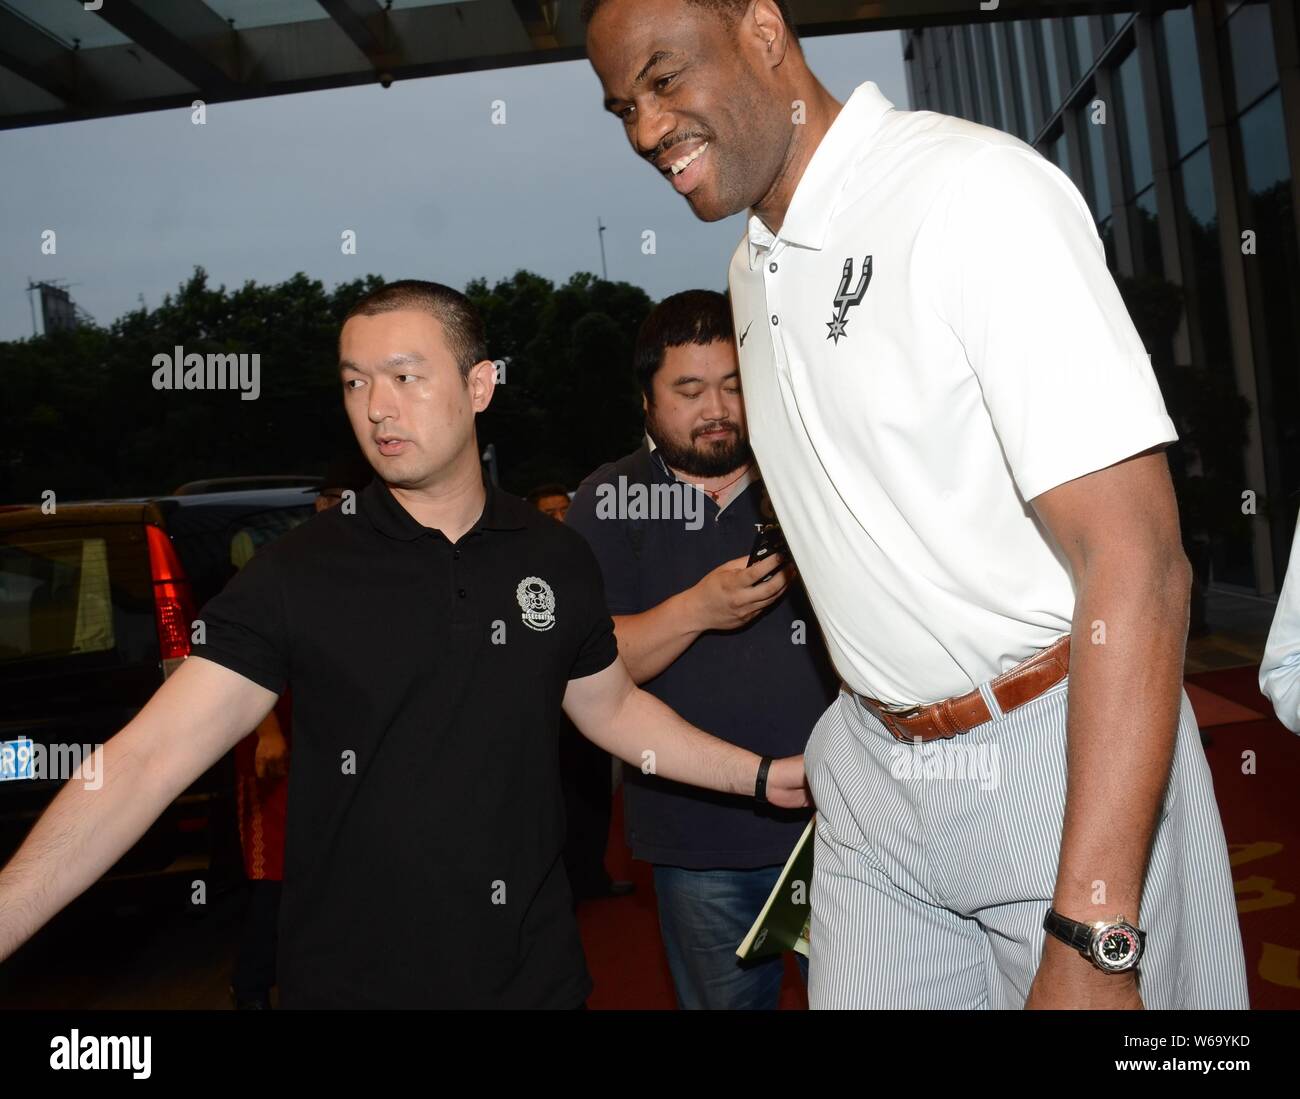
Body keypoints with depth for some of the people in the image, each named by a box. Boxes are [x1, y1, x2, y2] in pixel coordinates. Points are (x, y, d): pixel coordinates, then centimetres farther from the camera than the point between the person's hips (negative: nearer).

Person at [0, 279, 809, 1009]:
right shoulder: (299, 573, -11)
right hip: (349, 981, -2)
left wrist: (760, 774, 12)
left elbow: (613, 707, 13)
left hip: (533, 974, 3)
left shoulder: (559, 559, -2)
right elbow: (146, 760, -18)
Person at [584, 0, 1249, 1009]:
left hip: (1054, 759, -6)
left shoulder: (975, 188, -16)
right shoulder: (753, 272, 8)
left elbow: (1137, 563, -22)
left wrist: (1090, 945, -24)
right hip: (872, 763, 6)